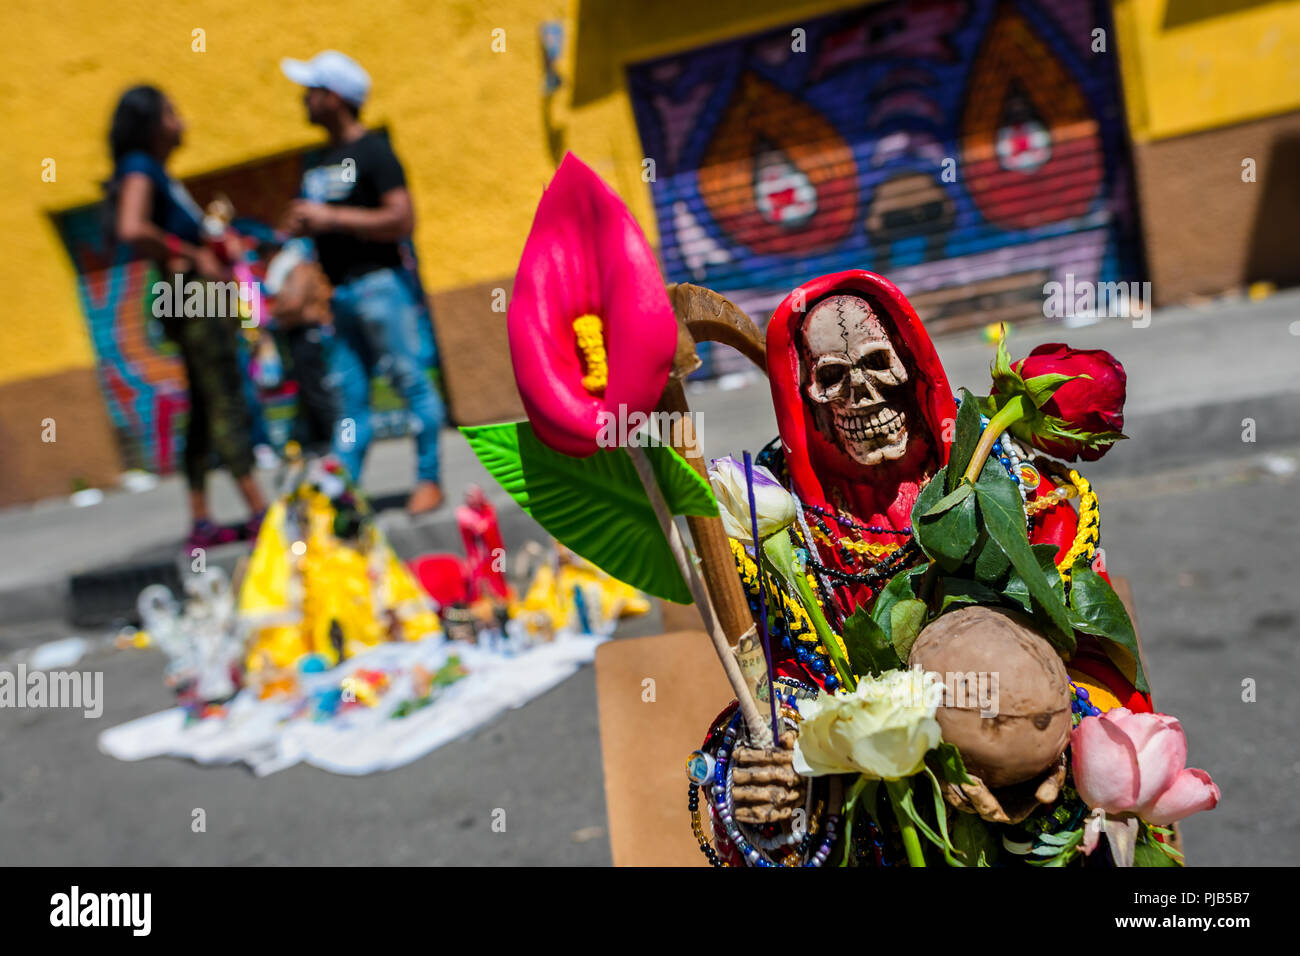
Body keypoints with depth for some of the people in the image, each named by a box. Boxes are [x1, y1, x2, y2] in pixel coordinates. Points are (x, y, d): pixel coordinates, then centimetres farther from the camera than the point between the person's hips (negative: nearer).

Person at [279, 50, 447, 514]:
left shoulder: (373, 151, -5)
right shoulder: (320, 162, 20)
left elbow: (403, 220, -16)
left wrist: (332, 218, -16)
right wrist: (300, 225, 6)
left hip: (380, 285, -8)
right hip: (341, 293, 8)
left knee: (410, 380, -3)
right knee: (349, 394, 7)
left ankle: (429, 480, 6)